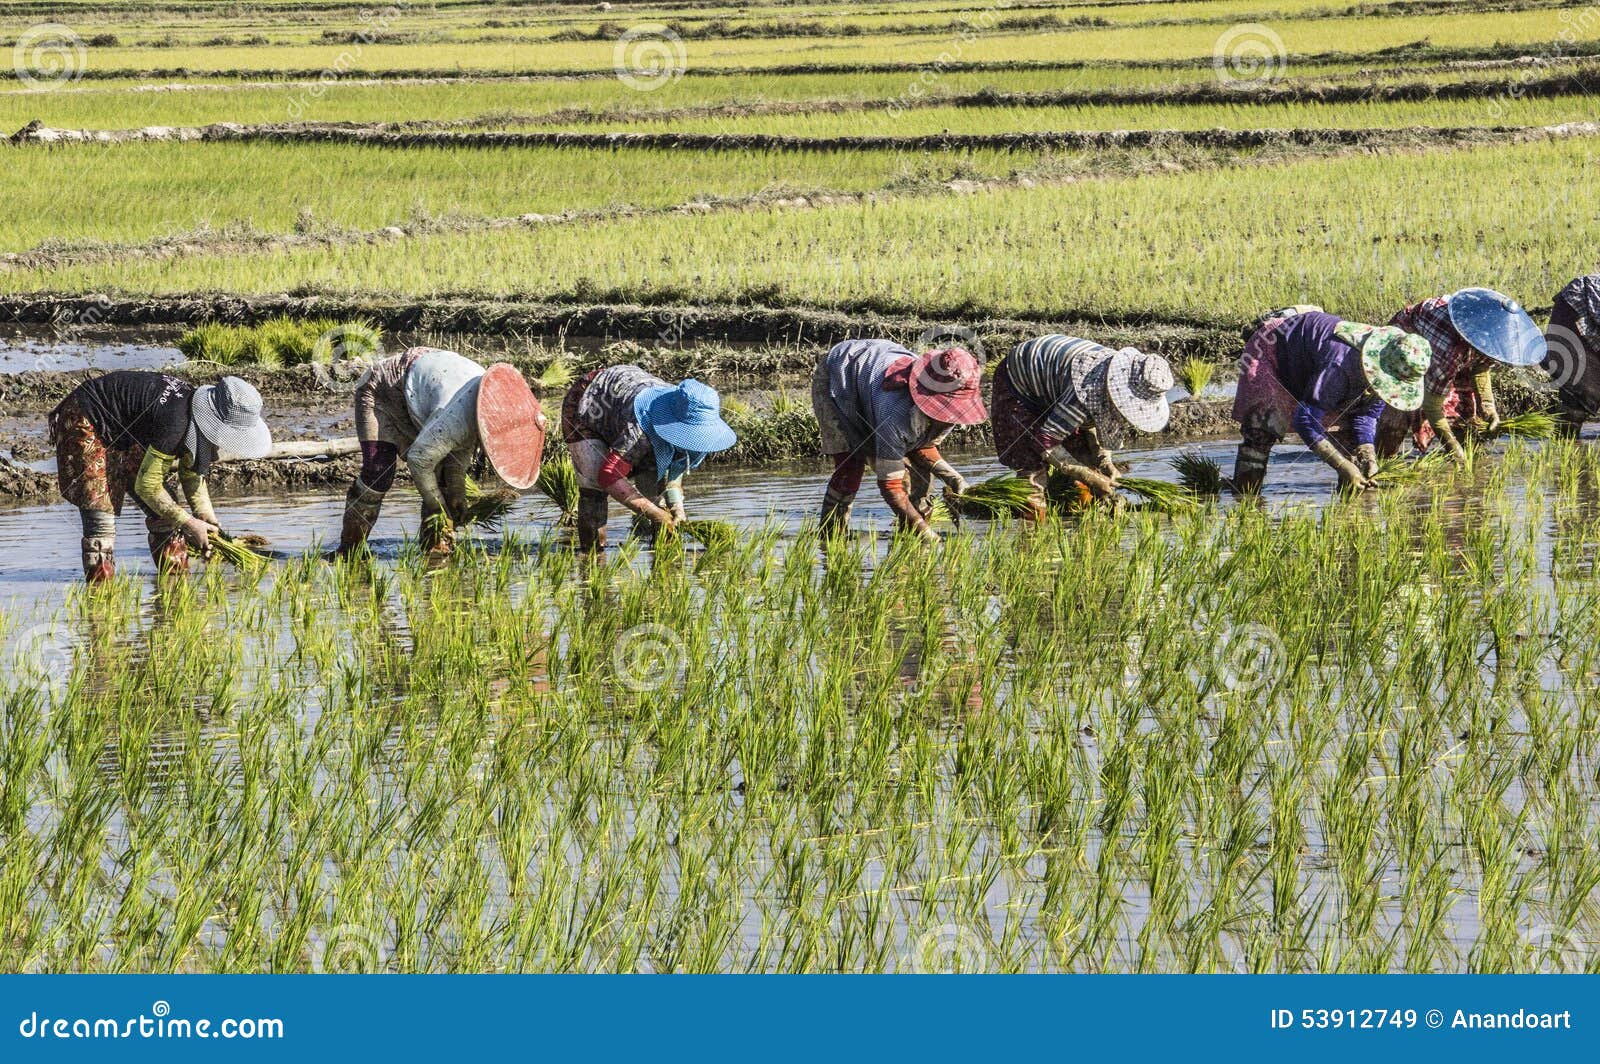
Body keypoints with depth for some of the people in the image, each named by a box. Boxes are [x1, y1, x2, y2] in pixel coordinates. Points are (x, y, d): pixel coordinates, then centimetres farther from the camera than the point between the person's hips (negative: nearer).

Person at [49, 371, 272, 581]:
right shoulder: (175, 420, -35)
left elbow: (191, 473, 8)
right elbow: (147, 485, -27)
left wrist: (208, 520, -4)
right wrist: (188, 524, -18)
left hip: (124, 433, 9)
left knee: (166, 510, 4)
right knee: (101, 518, -20)